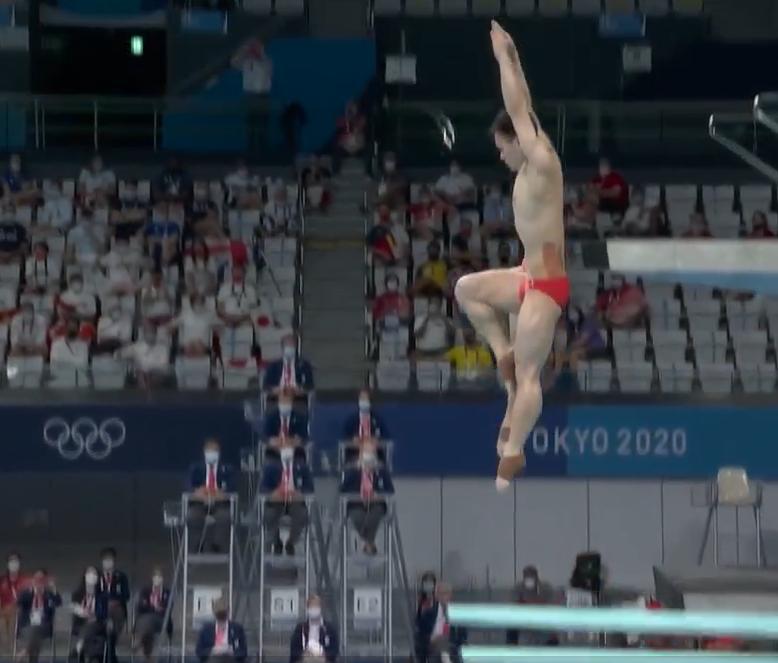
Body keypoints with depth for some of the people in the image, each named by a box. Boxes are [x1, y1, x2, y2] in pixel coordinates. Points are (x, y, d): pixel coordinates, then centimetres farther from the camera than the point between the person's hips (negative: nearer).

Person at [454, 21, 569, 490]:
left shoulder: (542, 161, -14)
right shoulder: (532, 164, 10)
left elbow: (519, 111, -13)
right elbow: (523, 110, 20)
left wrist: (505, 58, -4)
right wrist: (511, 60, 21)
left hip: (545, 286, -10)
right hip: (531, 278, 10)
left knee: (528, 374, -7)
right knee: (468, 289, 25)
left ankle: (513, 453, -5)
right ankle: (506, 357, 17)